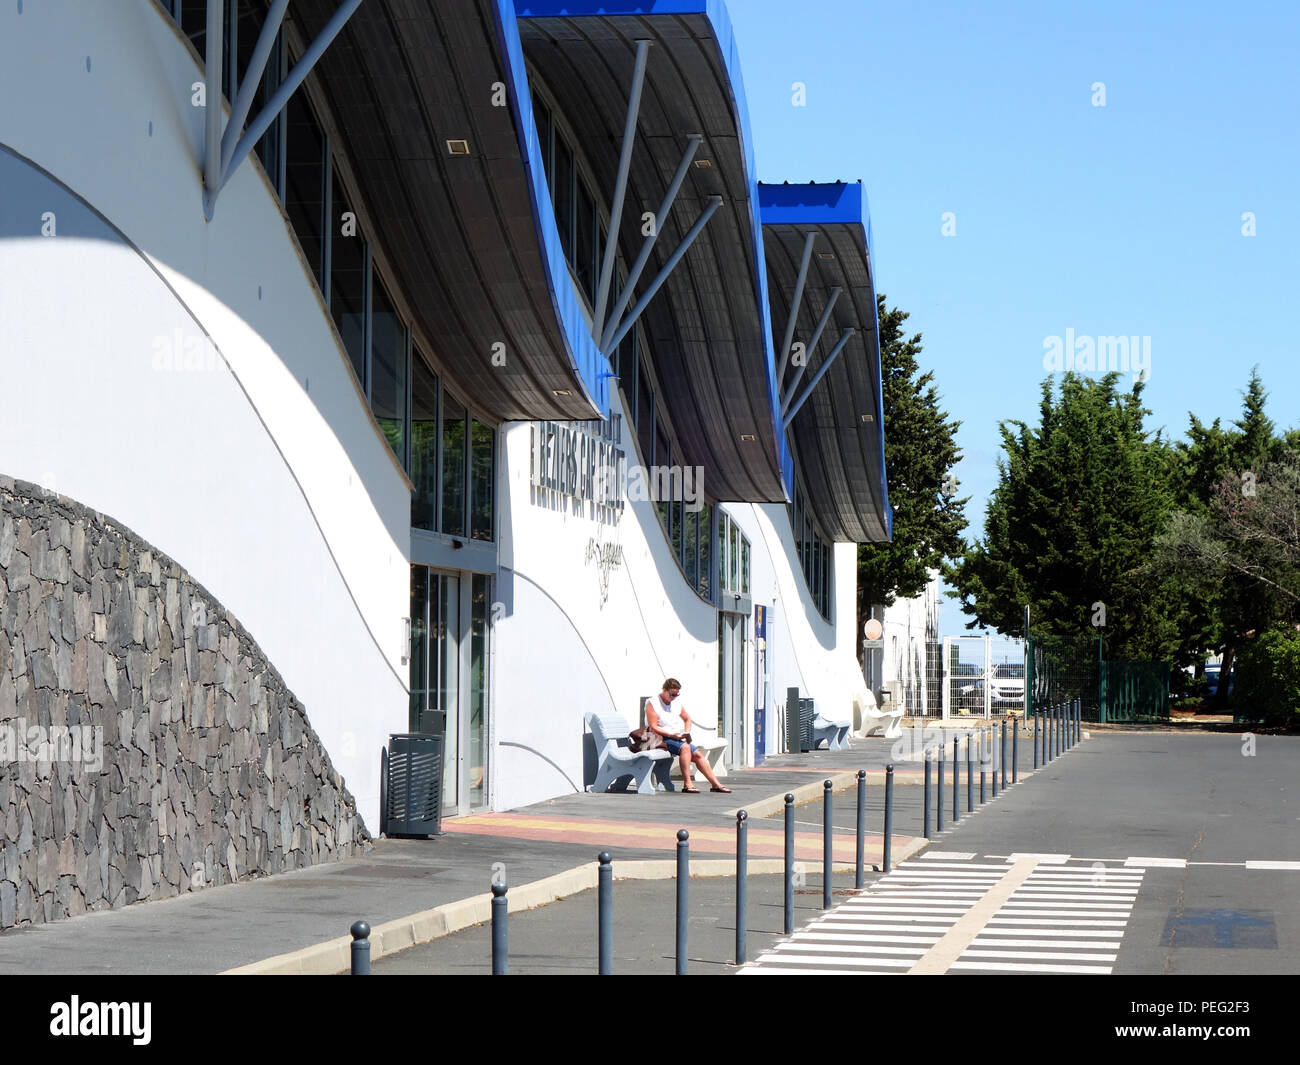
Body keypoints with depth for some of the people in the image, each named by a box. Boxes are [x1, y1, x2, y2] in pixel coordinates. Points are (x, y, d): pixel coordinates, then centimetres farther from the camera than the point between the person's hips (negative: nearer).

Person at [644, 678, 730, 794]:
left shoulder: (676, 702, 15)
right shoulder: (652, 703, -7)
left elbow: (687, 719, 26)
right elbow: (653, 727, -15)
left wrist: (686, 733, 6)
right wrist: (671, 735, -23)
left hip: (677, 738, 7)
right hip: (661, 739, -7)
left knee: (698, 754, -10)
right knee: (685, 747, -31)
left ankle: (715, 784, -9)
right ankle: (687, 784, -34)